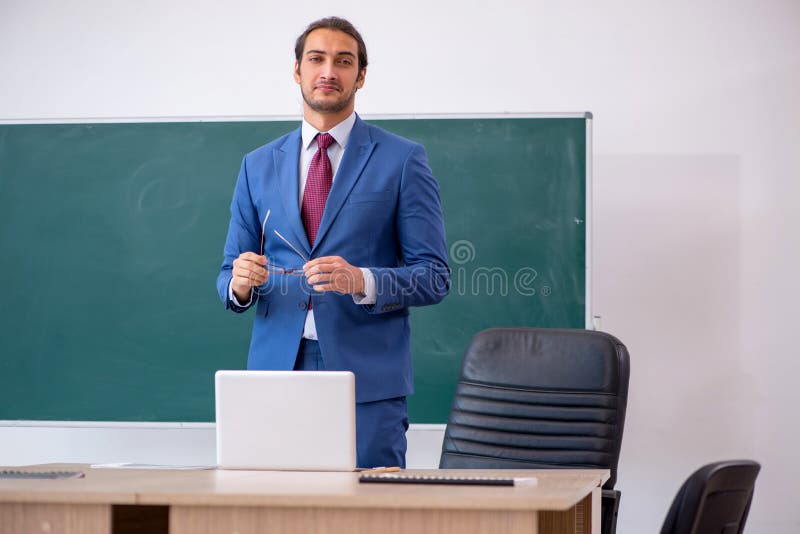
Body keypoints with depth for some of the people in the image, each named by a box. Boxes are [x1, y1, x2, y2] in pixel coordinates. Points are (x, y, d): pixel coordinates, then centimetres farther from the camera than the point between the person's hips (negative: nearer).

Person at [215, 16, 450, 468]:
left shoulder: (403, 160, 2)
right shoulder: (259, 166, 13)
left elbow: (435, 277, -2)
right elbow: (229, 276, 15)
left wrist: (362, 281, -19)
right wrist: (240, 282, -9)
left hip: (368, 378, -3)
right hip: (278, 367, 3)